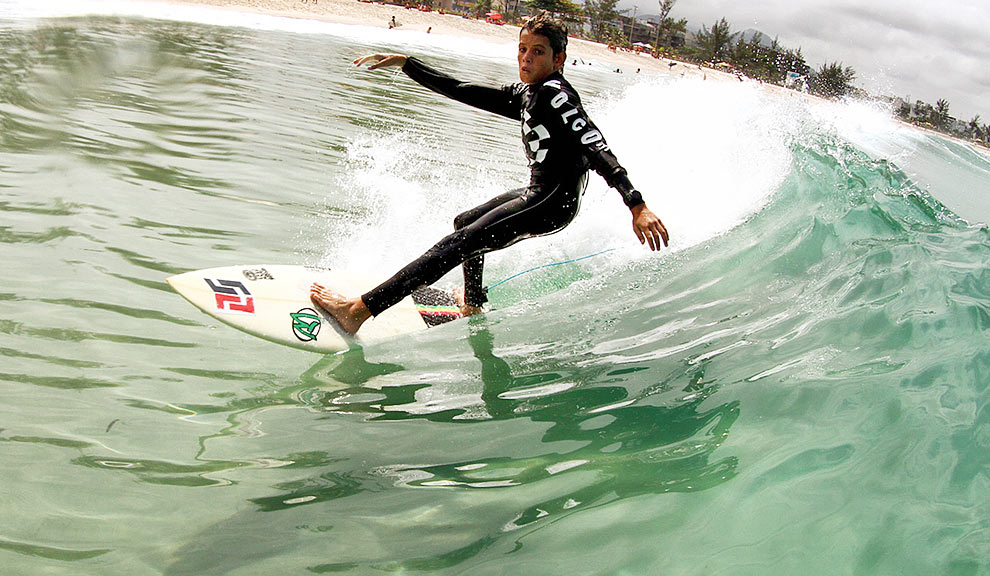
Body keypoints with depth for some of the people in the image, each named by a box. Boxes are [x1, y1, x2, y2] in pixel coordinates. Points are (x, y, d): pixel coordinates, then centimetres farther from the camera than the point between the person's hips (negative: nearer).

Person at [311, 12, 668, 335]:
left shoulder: (554, 94, -15)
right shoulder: (525, 95, 13)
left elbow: (597, 149, -26)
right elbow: (462, 91, 16)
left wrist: (637, 206, -37)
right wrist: (404, 63, 15)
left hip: (553, 203, -10)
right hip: (537, 193, 10)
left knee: (458, 243, -20)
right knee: (465, 222, 31)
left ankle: (358, 311, -26)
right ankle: (473, 306, 44)